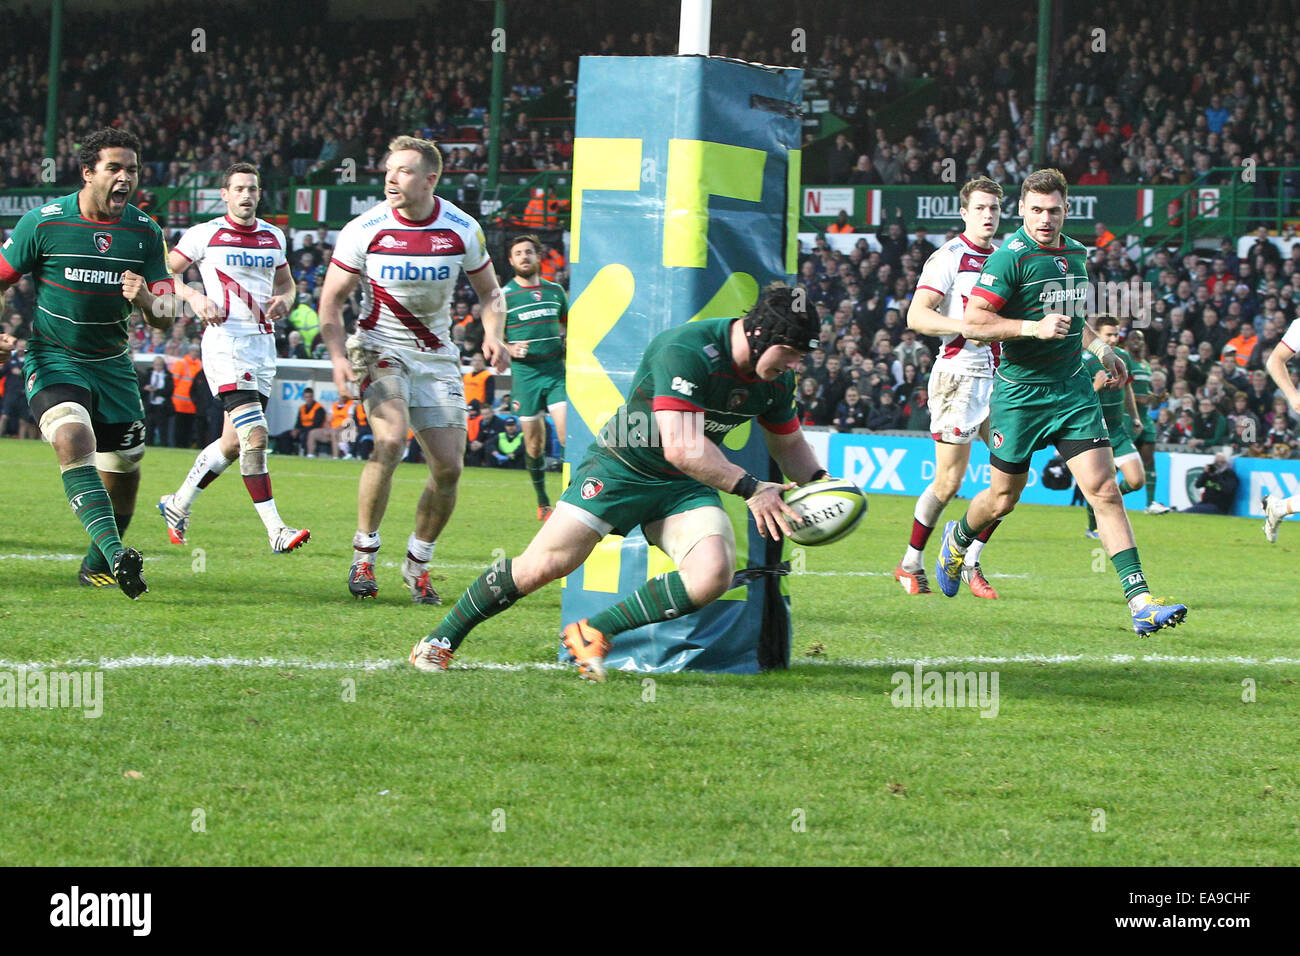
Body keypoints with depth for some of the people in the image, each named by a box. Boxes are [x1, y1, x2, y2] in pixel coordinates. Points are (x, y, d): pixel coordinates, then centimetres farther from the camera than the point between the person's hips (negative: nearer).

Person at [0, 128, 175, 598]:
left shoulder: (144, 232, -1)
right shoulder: (43, 223, -11)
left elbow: (166, 316, 0)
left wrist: (143, 298, -23)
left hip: (112, 363, 5)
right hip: (54, 360, -5)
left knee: (123, 469, 7)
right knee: (74, 438, -30)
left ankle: (97, 567, 32)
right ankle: (116, 554, -41)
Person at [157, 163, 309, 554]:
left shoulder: (273, 236, 14)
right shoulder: (205, 234, -2)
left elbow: (285, 283, 27)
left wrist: (283, 301, 3)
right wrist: (193, 296, -14)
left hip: (262, 342, 6)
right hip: (224, 341, -6)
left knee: (234, 442, 10)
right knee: (255, 436, -19)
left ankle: (177, 505, 30)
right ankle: (275, 530, -20)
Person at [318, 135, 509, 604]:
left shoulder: (462, 230, -6)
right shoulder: (364, 230, -12)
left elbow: (488, 290, 8)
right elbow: (331, 300, -5)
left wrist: (493, 335, -11)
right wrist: (338, 356, -20)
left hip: (436, 357, 3)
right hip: (380, 349, -3)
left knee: (448, 467, -4)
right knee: (391, 439, -27)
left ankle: (417, 564, 17)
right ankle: (363, 553, -12)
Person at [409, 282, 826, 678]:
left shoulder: (776, 378, -3)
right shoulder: (686, 350, -29)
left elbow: (788, 442, 17)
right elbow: (680, 447, -35)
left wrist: (817, 481, -3)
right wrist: (749, 487, -34)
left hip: (685, 485, 6)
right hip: (621, 467, -6)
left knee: (714, 573, -22)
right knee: (542, 566, -13)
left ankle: (594, 633, -7)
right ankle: (442, 639, 10)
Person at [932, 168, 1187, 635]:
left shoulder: (1076, 253, 10)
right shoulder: (1010, 257, -13)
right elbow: (973, 321, -19)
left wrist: (1099, 346, 24)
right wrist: (1034, 327, -25)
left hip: (1072, 390, 5)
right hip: (1019, 393, -5)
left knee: (1105, 490, -8)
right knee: (1004, 499, 9)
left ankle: (1140, 601, -15)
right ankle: (957, 539, 44)